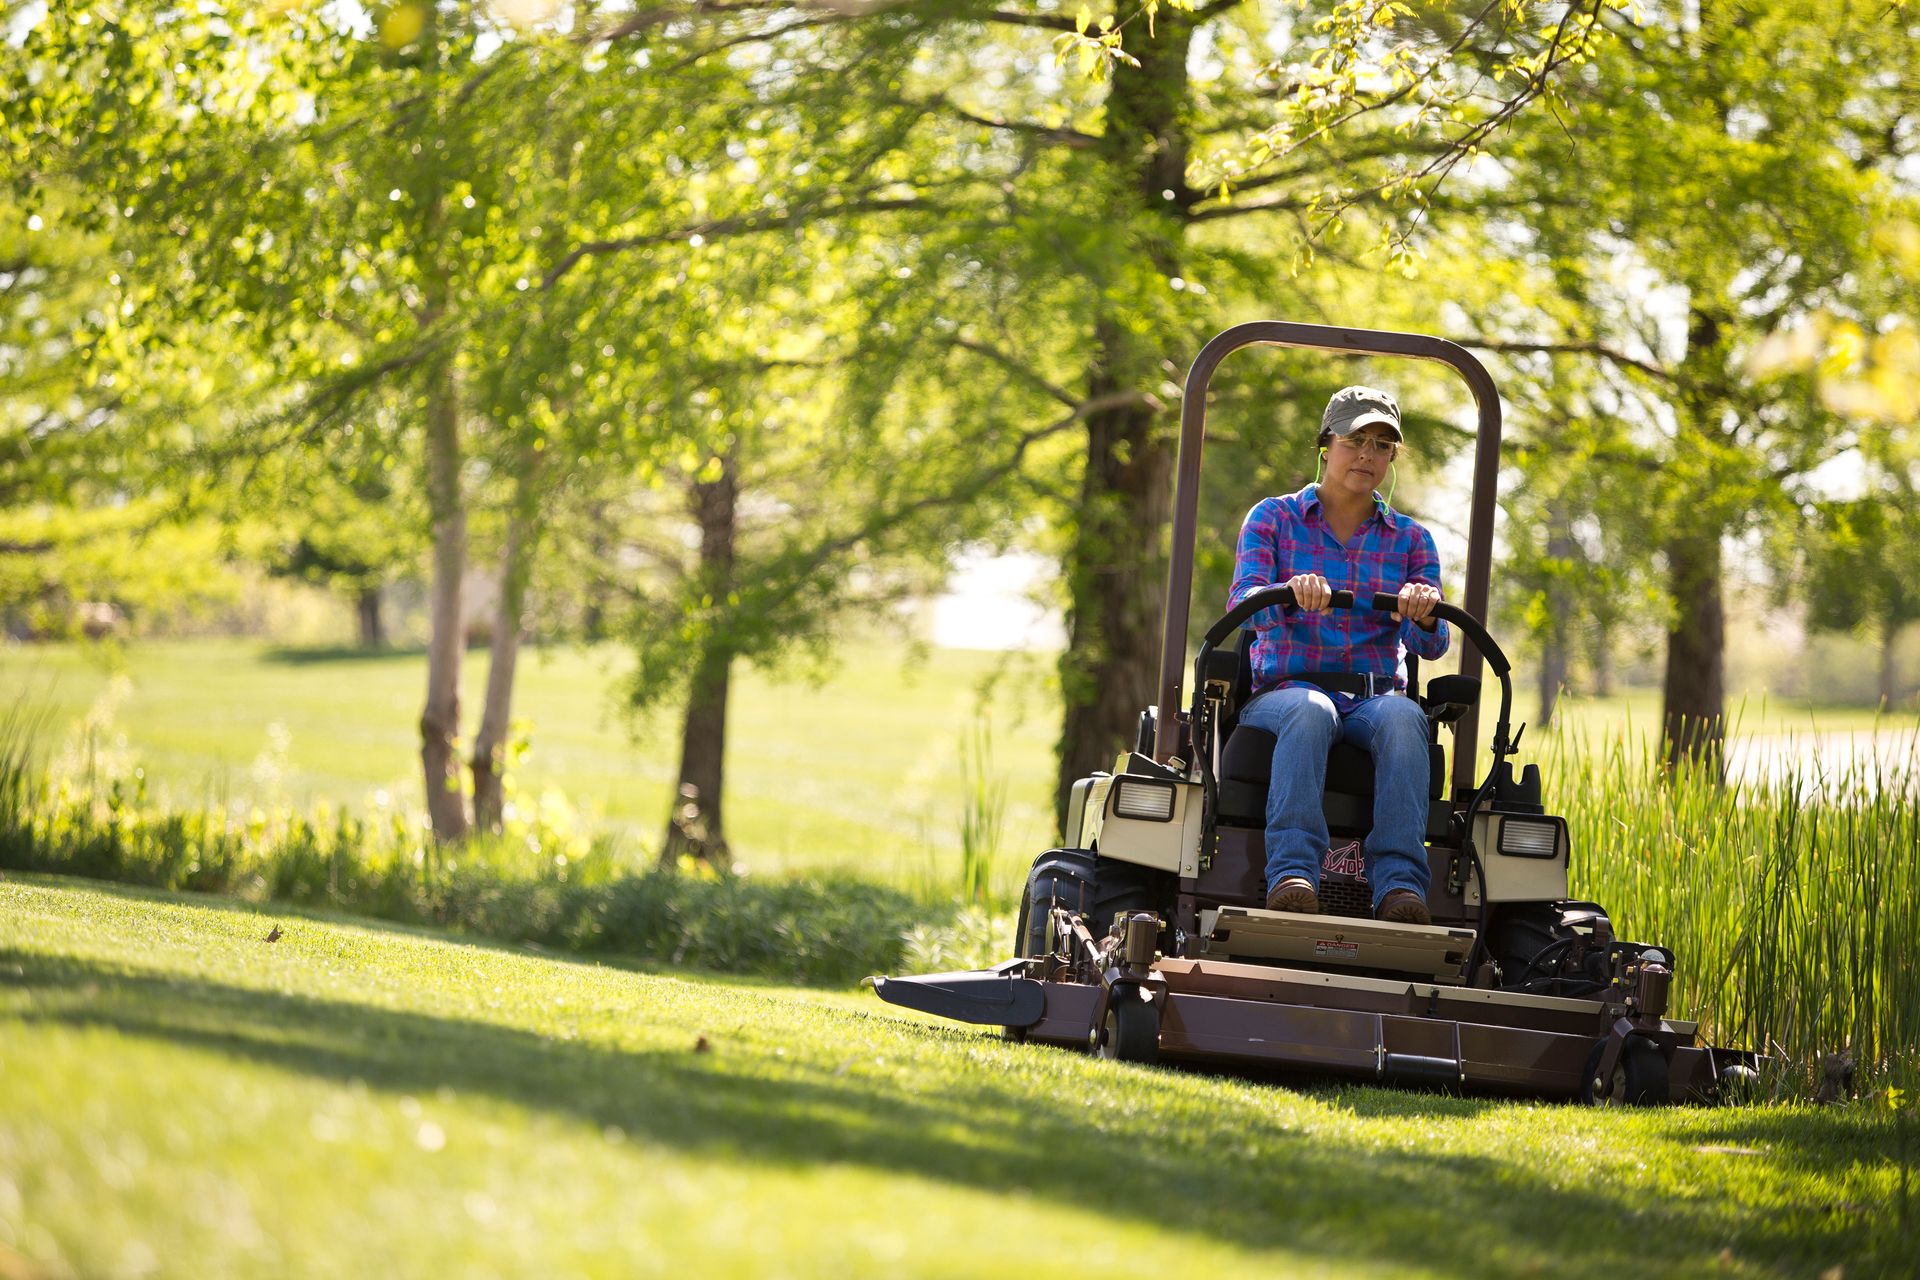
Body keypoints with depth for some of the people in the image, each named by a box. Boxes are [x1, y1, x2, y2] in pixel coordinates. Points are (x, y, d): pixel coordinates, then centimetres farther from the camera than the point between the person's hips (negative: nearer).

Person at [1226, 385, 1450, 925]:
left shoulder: (1410, 539, 16)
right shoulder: (1272, 518, 11)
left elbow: (1430, 645, 2)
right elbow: (1242, 606, -7)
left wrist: (1424, 615, -23)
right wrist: (1292, 592, -30)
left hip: (1375, 696, 2)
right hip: (1281, 693, -2)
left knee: (1402, 716, -35)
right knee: (1310, 711, -39)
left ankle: (1399, 884, -48)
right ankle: (1292, 874, -52)